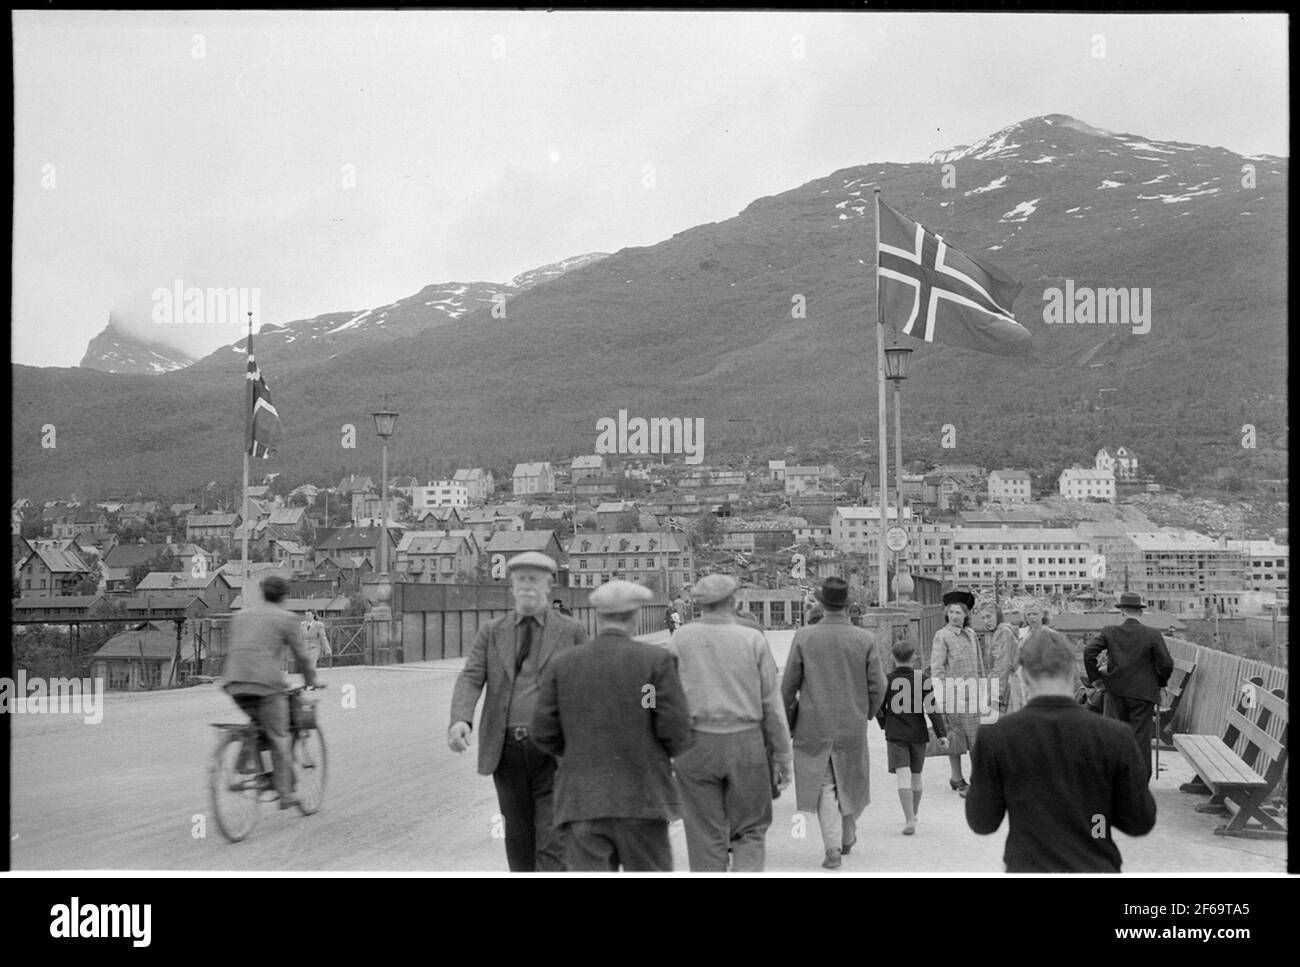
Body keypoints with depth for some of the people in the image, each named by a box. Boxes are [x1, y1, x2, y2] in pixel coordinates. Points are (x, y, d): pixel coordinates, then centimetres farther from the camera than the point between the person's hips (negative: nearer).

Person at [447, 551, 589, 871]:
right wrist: (460, 721, -22)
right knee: (518, 839, 10)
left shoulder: (572, 631, 5)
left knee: (552, 843, -10)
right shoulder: (491, 633, 10)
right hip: (507, 749, 3)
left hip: (554, 751, -3)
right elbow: (470, 679, -2)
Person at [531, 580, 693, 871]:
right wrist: (669, 750, 15)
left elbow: (544, 734, 2)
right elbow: (676, 730, -9)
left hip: (581, 802, 2)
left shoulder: (562, 664, 4)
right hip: (640, 800, -2)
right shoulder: (656, 660, -4)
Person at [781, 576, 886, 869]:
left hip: (814, 726, -1)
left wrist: (788, 723, 9)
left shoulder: (803, 637, -9)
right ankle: (848, 837, 36)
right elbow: (877, 686, -3)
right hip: (853, 726, 1)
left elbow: (788, 685, -4)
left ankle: (832, 848, -3)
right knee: (849, 783, 20)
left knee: (824, 786, 7)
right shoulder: (865, 639, -7)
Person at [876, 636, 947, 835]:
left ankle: (909, 820, -22)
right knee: (916, 776, 16)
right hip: (918, 734, 2)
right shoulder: (923, 679, -4)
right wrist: (941, 734, -5)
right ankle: (912, 815, 32)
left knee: (903, 775, -9)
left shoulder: (887, 681, -3)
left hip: (895, 735, -2)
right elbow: (932, 708, -8)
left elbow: (879, 710, 5)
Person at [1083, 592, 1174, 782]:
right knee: (1141, 738, 4)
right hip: (1143, 694, -2)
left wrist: (1094, 677, 0)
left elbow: (1089, 652, -13)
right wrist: (1160, 682, 9)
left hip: (1116, 693, 2)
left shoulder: (1109, 632, -3)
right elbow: (1166, 664, -9)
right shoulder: (1153, 635, -7)